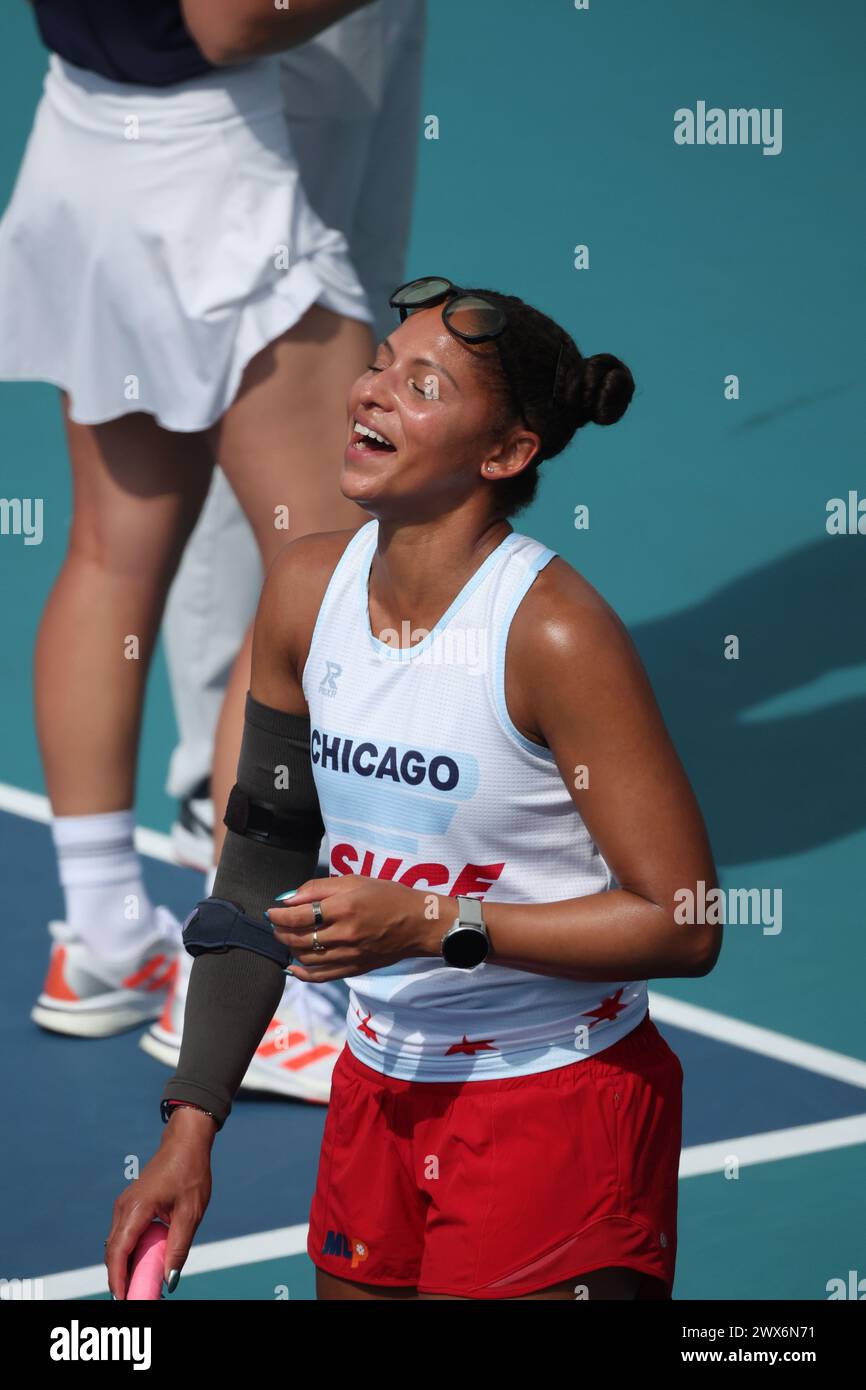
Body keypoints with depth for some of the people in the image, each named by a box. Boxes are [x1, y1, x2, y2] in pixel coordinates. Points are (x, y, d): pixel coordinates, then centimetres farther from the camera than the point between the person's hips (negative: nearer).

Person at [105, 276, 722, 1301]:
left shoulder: (556, 631, -20)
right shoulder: (305, 590, -1)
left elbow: (684, 926, -19)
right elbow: (258, 871, 9)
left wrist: (430, 925, -23)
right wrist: (190, 1124, 5)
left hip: (561, 1097, -6)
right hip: (379, 1087, 6)